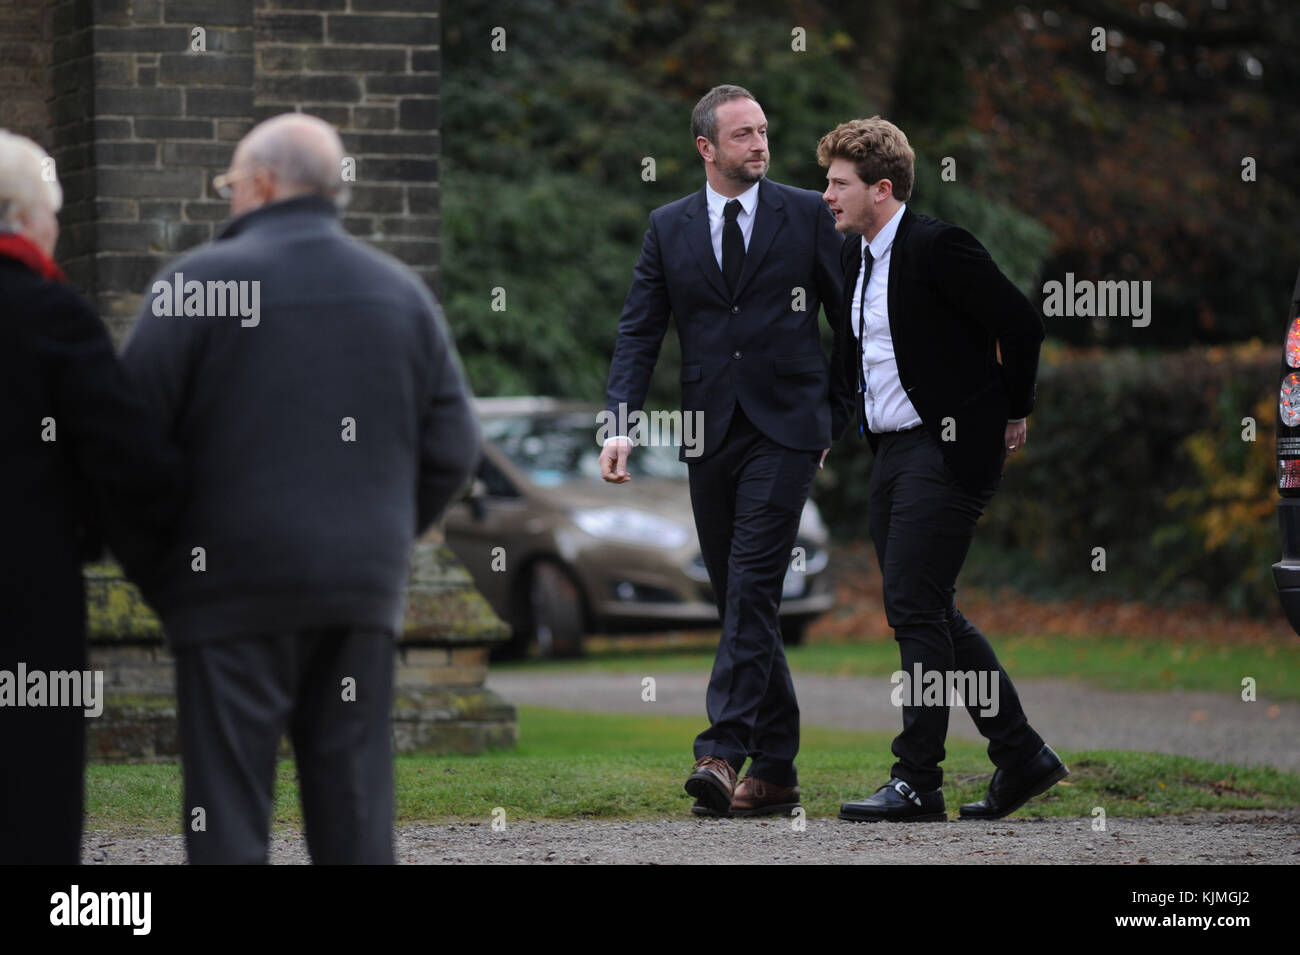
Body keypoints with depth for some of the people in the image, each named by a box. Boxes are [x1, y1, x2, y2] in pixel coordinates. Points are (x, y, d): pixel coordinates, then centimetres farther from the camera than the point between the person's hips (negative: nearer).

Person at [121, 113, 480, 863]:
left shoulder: (199, 283, -7)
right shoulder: (403, 293, 9)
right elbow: (453, 447, 9)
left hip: (238, 584, -4)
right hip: (365, 589, 4)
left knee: (229, 810, -1)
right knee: (356, 811, 7)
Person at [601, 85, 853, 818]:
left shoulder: (807, 215, 3)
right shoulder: (669, 228, 9)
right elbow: (640, 331, 6)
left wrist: (838, 417, 6)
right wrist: (621, 425, -7)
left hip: (785, 430, -4)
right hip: (710, 430, 4)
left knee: (752, 589, -16)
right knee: (741, 601, 7)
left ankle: (724, 752, -23)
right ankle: (775, 770, 13)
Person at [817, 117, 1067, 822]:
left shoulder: (937, 247, -15)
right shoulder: (852, 256, 11)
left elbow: (1020, 323, -12)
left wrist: (1013, 413, -2)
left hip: (947, 452, -9)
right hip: (891, 452, 9)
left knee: (915, 610, -12)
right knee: (929, 615, 10)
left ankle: (917, 779, -9)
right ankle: (1021, 756, 19)